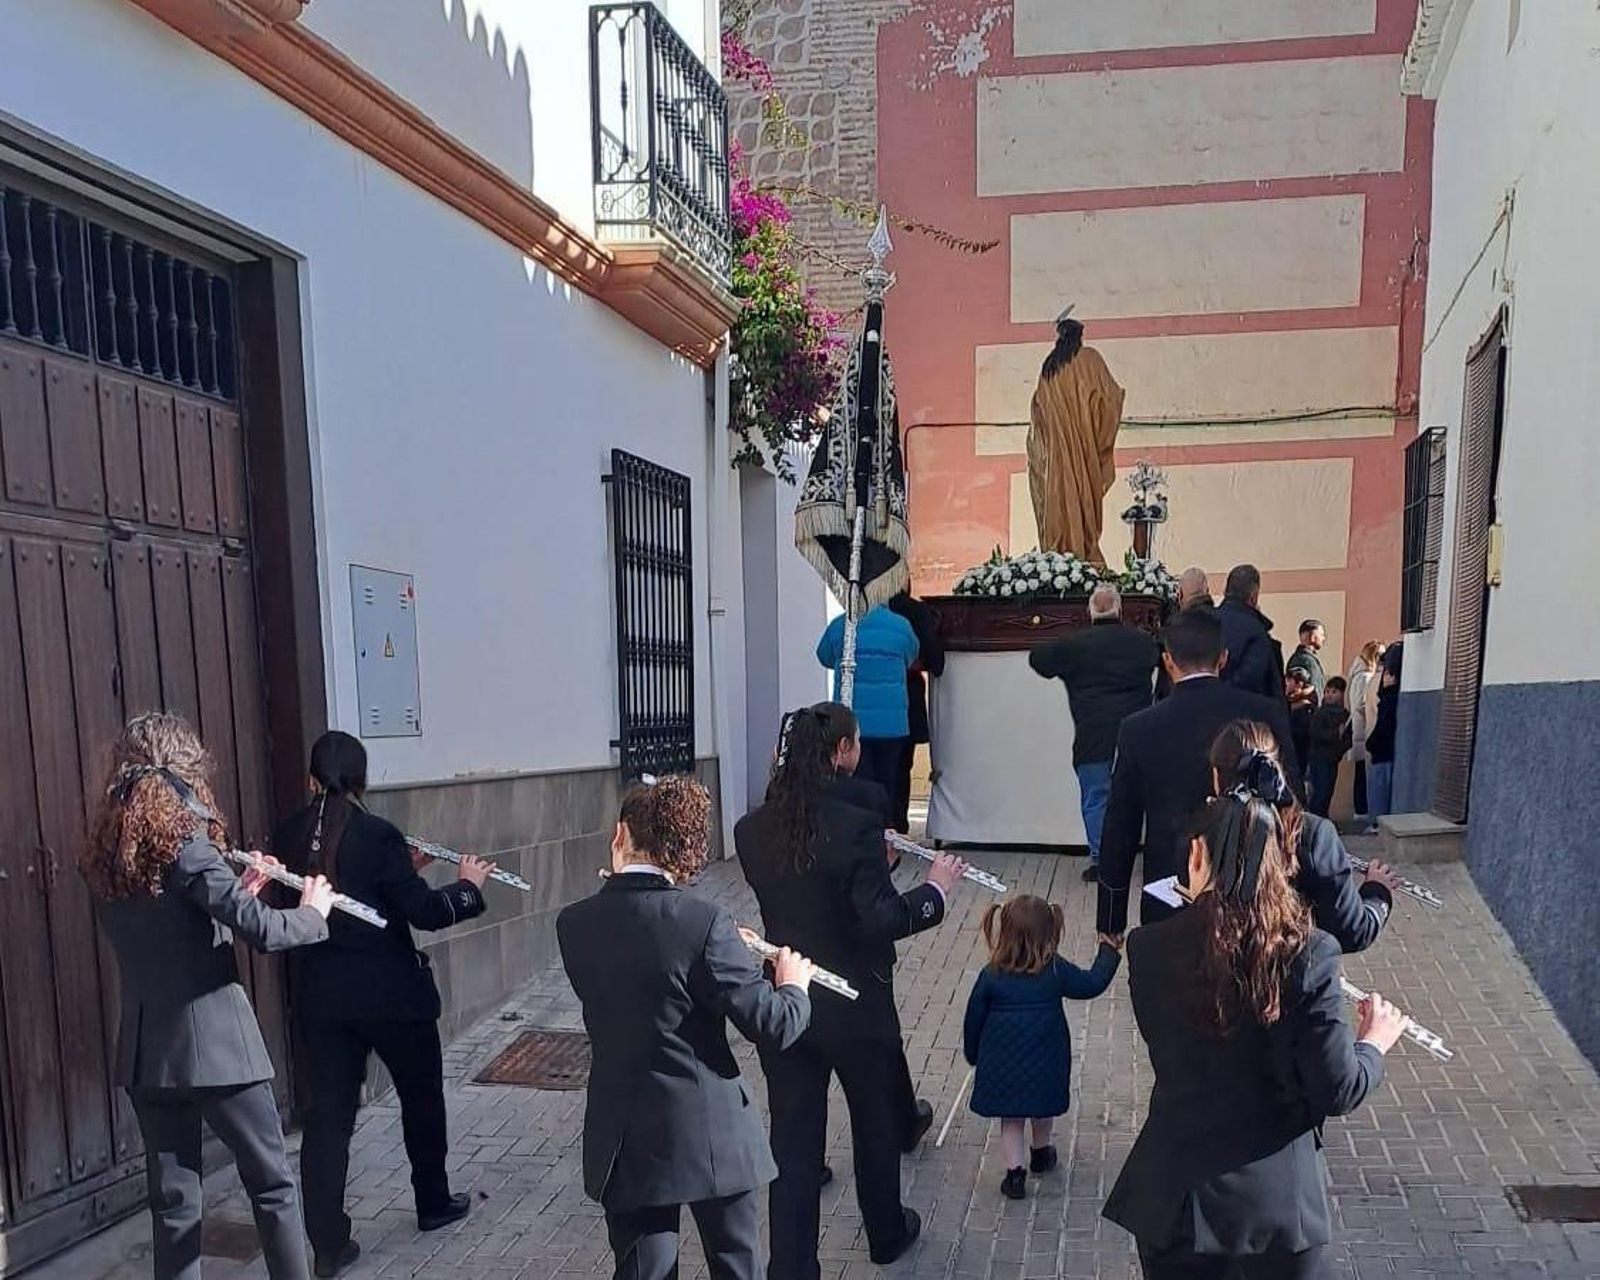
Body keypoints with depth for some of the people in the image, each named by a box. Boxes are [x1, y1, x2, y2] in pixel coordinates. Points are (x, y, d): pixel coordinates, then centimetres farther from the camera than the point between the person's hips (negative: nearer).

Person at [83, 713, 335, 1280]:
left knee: (172, 1196, 14)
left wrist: (238, 888, 14)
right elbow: (260, 930, -20)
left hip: (146, 1045, 7)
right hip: (212, 1040, -7)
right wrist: (313, 911, -3)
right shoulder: (182, 838, -16)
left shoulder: (103, 854, 6)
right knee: (272, 1183, 8)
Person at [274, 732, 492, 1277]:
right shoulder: (377, 834, -17)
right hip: (390, 991, -4)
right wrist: (469, 886, -1)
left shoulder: (287, 836, 0)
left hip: (319, 995, 4)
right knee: (421, 1093, 17)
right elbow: (424, 912, -16)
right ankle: (433, 1203, 33)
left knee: (328, 1114, 9)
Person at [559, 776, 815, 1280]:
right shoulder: (703, 921, -20)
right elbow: (772, 1026, -18)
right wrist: (794, 986, 4)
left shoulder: (573, 924, -6)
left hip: (623, 1141, 3)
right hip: (710, 1134, -3)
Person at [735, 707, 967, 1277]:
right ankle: (886, 1234, 44)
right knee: (875, 1123, 21)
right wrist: (936, 890, -9)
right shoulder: (857, 826, -22)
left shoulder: (750, 830, -4)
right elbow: (880, 922, -23)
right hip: (856, 1007, -3)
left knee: (793, 1141, 11)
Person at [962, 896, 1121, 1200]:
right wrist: (1109, 951, 19)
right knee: (1043, 1109, 25)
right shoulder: (1056, 971, -13)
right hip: (1045, 1058, 1)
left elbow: (973, 1018, -4)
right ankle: (1041, 1153, 45)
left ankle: (1015, 1171, 5)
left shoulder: (991, 975, -13)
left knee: (1011, 1118, 14)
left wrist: (973, 1054, 12)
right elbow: (1093, 983, 3)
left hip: (1003, 1060, -1)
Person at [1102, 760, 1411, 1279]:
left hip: (1176, 1191, 0)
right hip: (1279, 1195, 0)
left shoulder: (1148, 948, -13)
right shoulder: (1308, 953, -15)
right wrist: (1374, 1043, 8)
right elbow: (1337, 1092, -13)